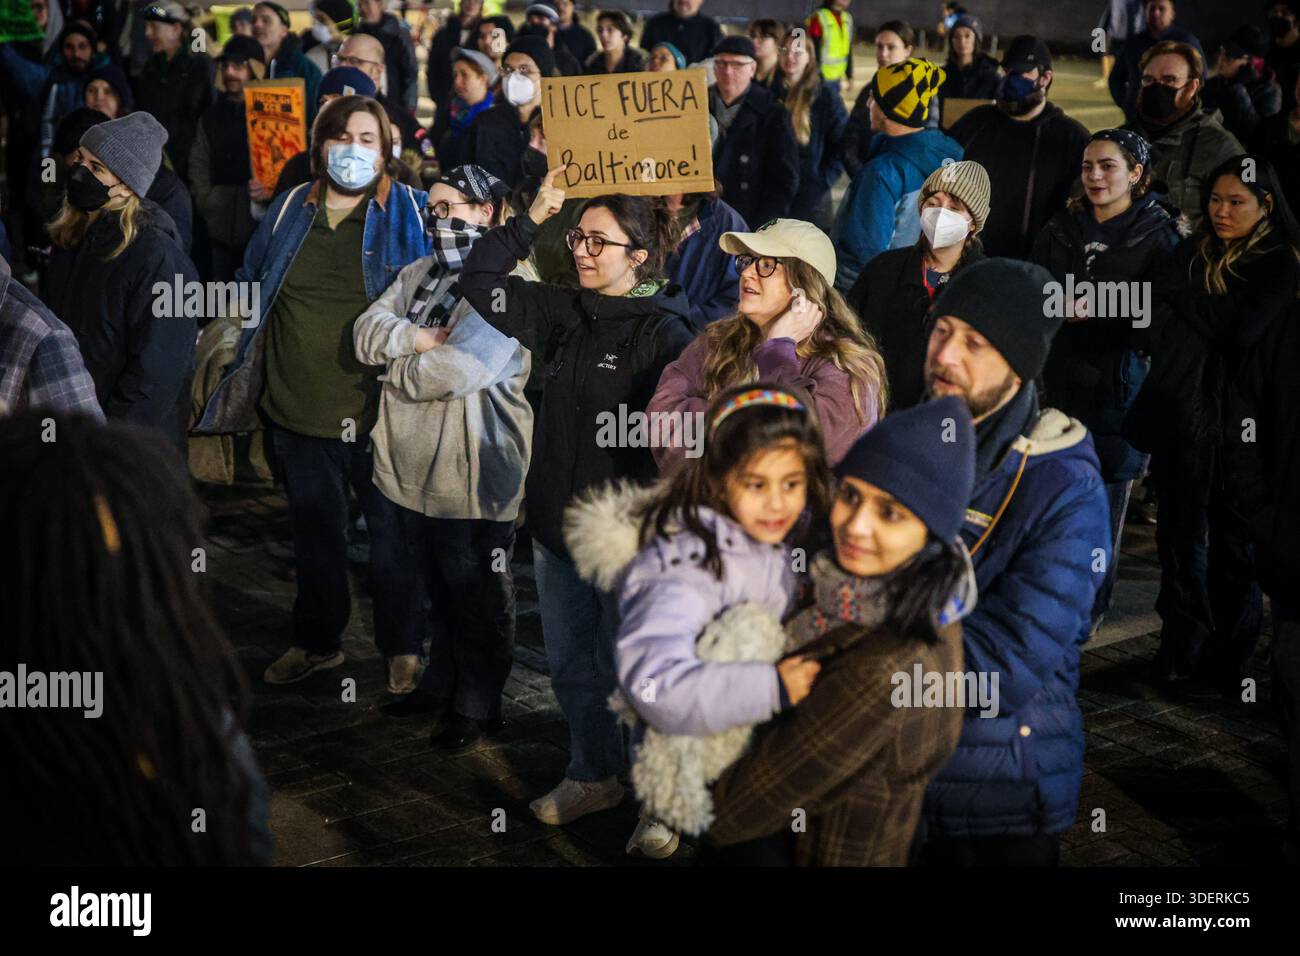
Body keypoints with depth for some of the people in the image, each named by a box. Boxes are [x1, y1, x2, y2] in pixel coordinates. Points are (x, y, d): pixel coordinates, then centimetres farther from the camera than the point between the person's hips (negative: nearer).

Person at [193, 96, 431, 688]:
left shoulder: (410, 213, -4)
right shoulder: (289, 212, 9)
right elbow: (249, 286, 20)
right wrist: (243, 378, 16)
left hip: (379, 411, -4)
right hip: (299, 406, 4)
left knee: (393, 533, 6)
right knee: (313, 529, 18)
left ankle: (402, 646, 23)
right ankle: (317, 640, 35)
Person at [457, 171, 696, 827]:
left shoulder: (665, 335, -15)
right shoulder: (566, 315, 5)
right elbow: (481, 281, 8)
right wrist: (534, 217, 0)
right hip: (556, 521, 7)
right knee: (570, 667, 19)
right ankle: (592, 777, 37)